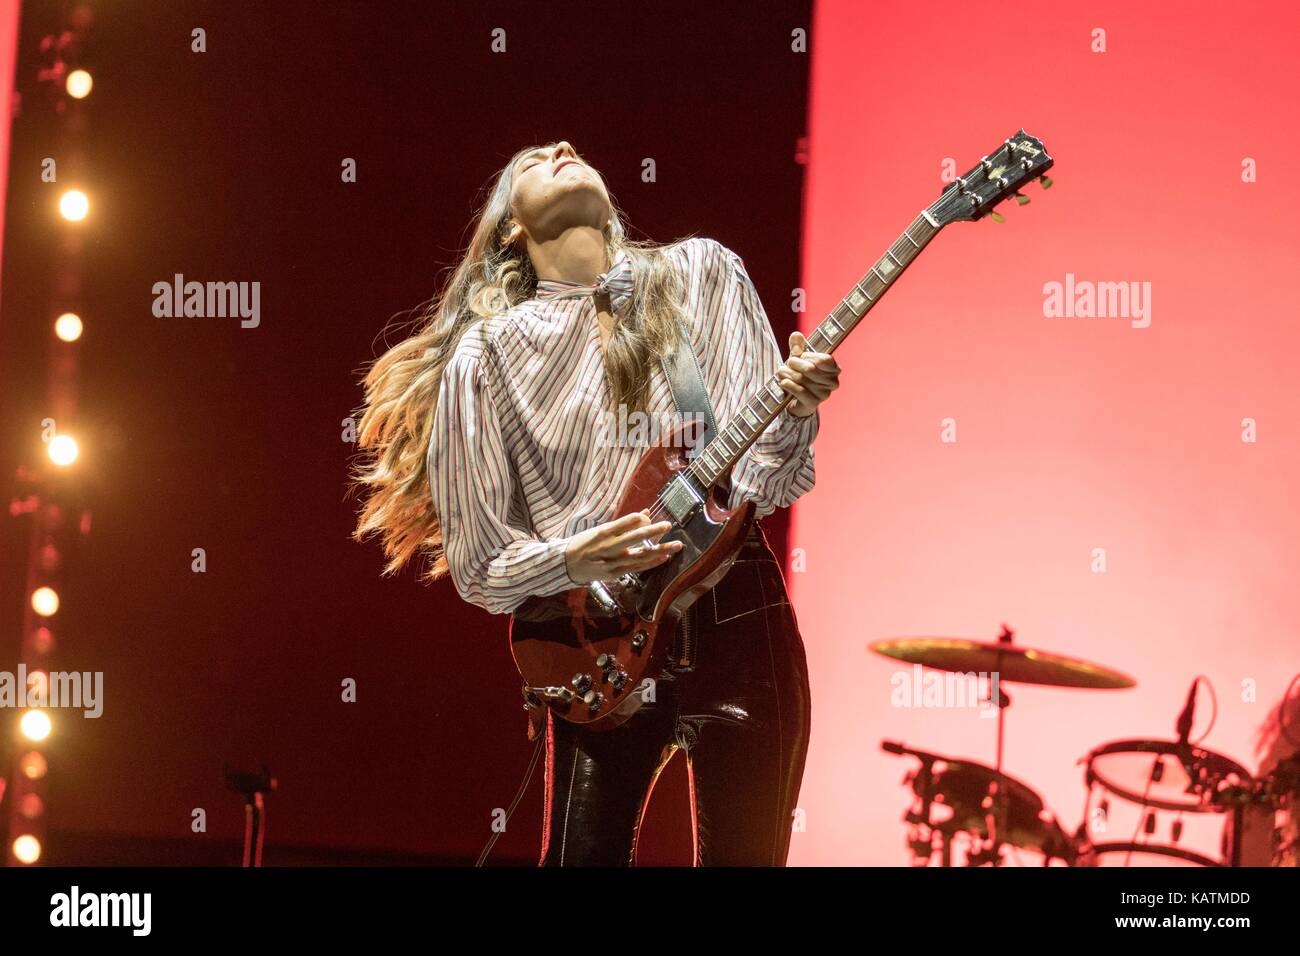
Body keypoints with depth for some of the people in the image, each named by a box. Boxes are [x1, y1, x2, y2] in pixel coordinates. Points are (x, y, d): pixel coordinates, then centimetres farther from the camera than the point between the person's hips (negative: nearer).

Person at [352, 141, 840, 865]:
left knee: (744, 855, 1)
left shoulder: (704, 274, 8)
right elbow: (478, 566, 4)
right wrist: (570, 562, -14)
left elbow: (763, 478, 3)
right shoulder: (484, 356, 4)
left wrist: (795, 409, -18)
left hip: (736, 619, 1)